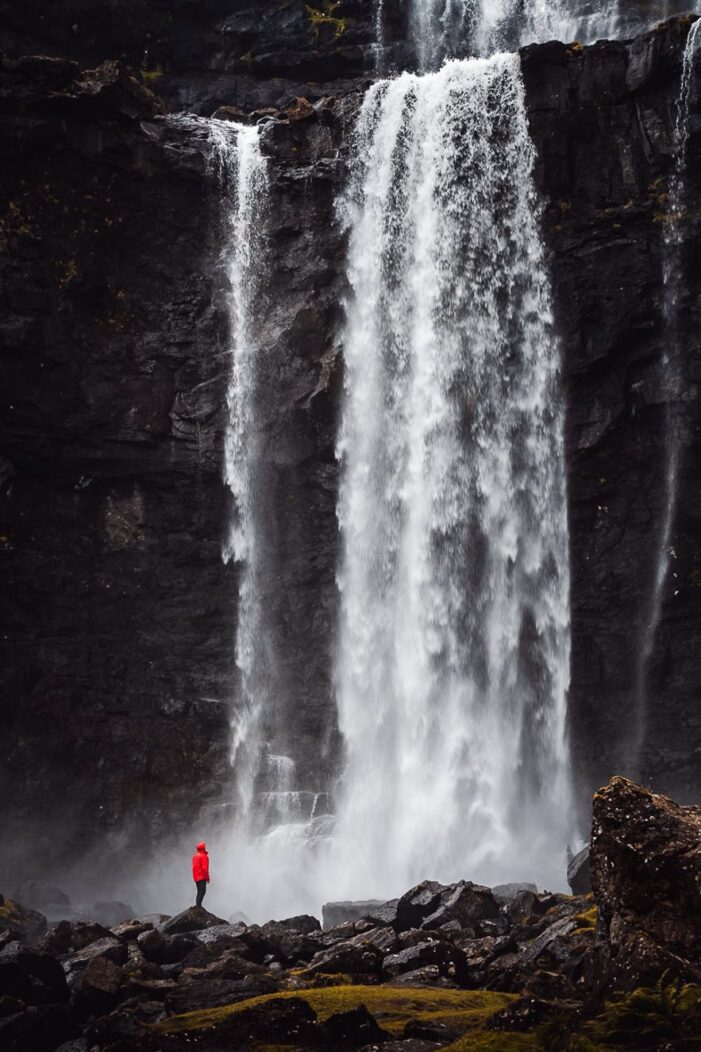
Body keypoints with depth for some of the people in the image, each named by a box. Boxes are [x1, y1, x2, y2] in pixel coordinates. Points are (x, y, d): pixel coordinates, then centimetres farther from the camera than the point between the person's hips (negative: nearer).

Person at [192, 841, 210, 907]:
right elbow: (205, 868, -16)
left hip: (196, 877, 9)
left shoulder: (195, 856, 16)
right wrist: (207, 877, -11)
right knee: (202, 891, -12)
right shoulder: (204, 856, -11)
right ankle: (198, 905, -21)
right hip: (202, 877, -9)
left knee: (199, 892, 14)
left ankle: (197, 905, 10)